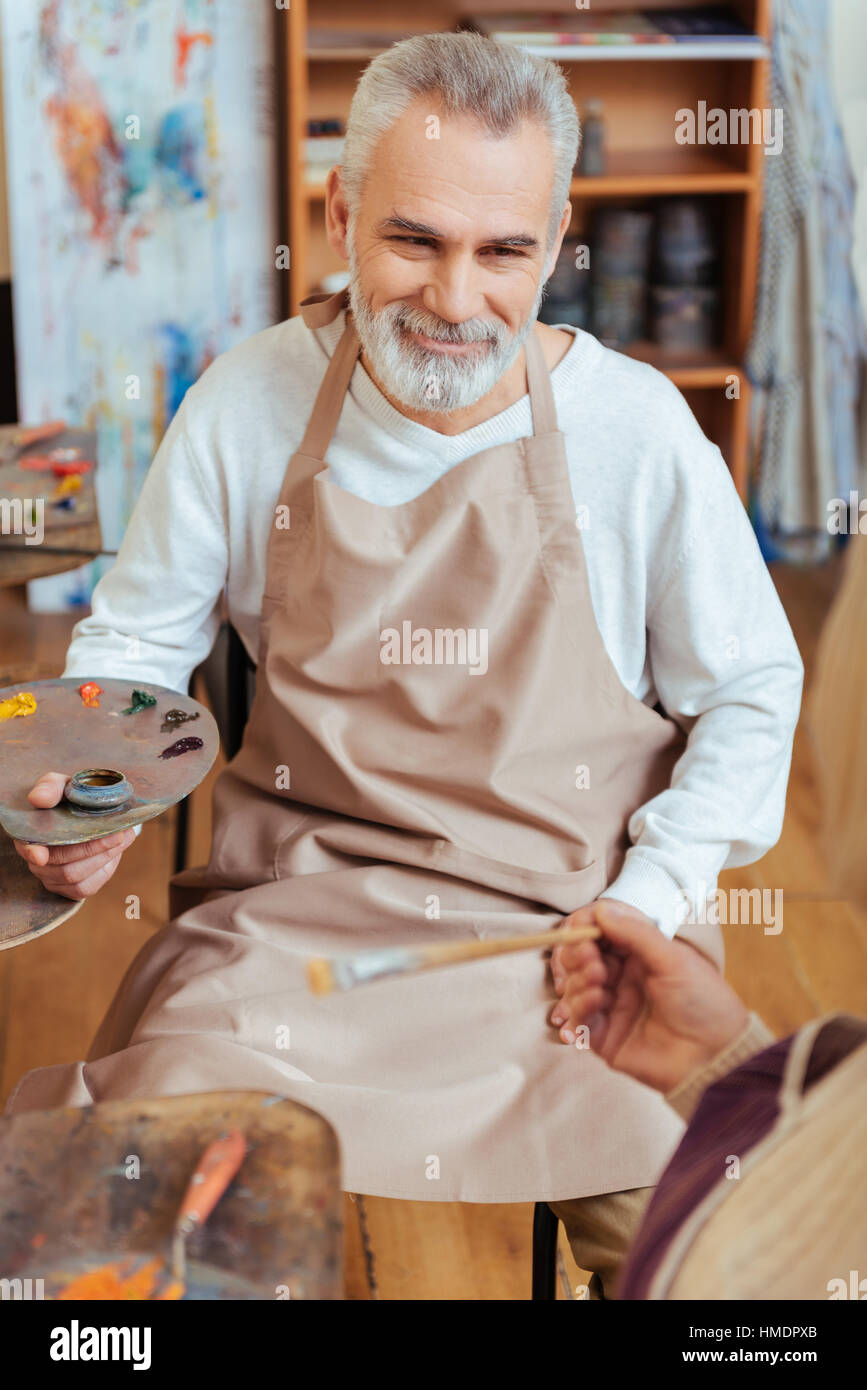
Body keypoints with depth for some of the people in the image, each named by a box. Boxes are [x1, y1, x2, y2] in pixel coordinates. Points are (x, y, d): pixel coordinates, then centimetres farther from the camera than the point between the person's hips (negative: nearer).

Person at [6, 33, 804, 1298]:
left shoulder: (636, 425, -5)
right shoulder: (248, 405, -3)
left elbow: (749, 696, 4)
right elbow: (135, 639, 11)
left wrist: (643, 908, -7)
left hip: (573, 913, 0)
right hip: (300, 899, 1)